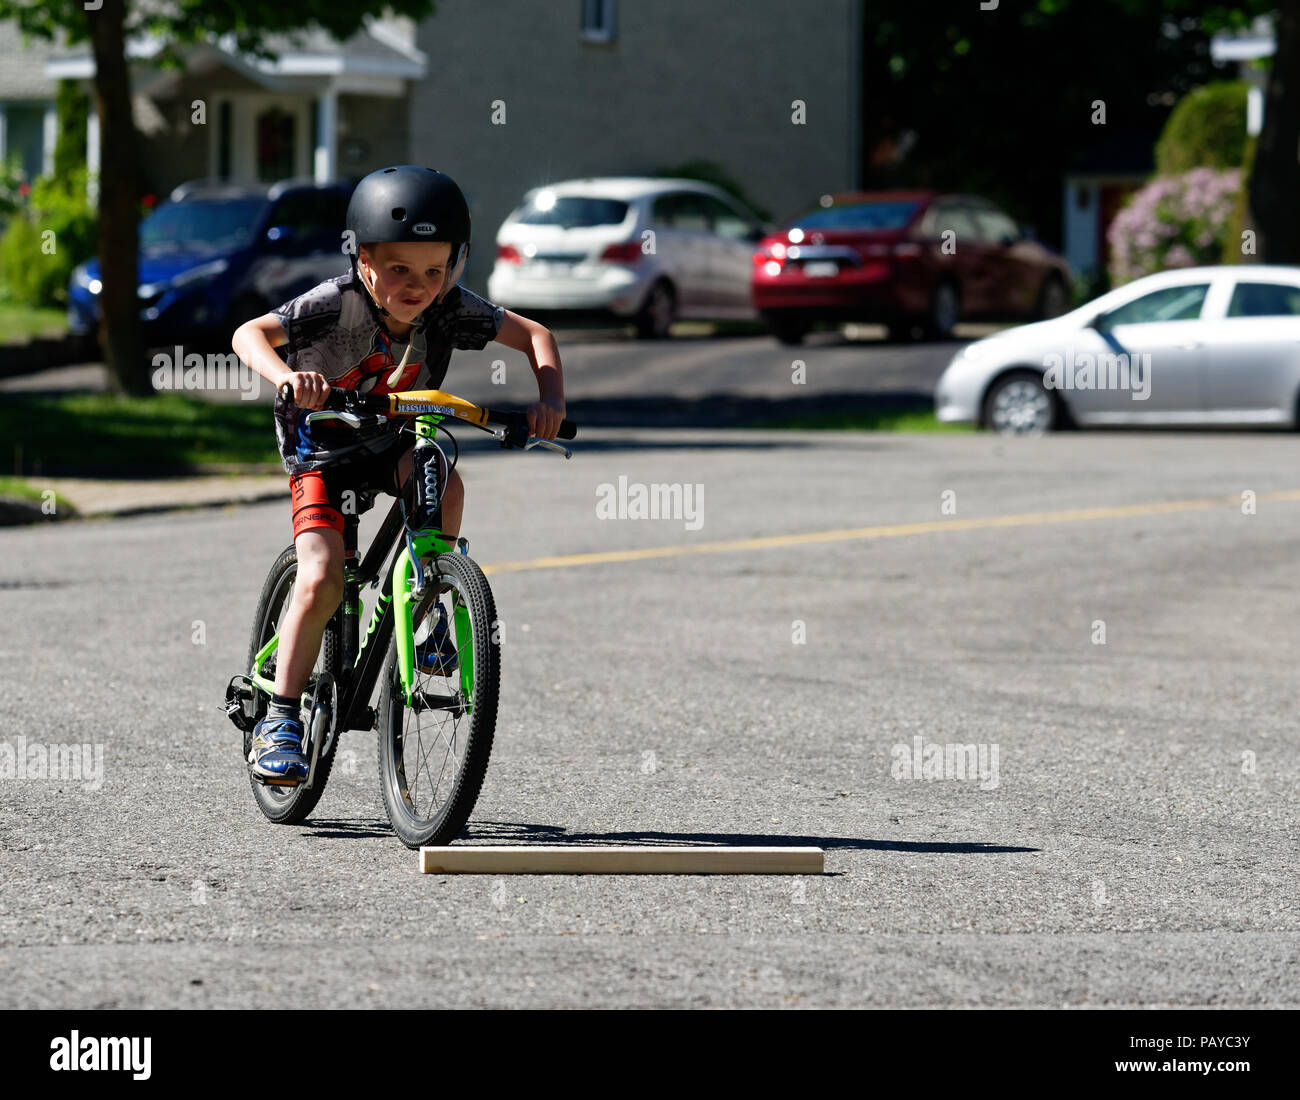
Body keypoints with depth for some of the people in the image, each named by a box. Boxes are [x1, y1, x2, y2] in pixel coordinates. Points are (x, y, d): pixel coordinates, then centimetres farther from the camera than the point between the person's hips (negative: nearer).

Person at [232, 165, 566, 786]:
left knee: (444, 483, -30)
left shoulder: (449, 311, -18)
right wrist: (287, 377, -54)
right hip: (323, 449, -3)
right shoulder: (338, 303, -28)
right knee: (320, 581, -21)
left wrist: (550, 399, -26)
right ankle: (279, 722, -10)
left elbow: (534, 335, -9)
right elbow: (249, 334, -34)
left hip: (393, 444, 3)